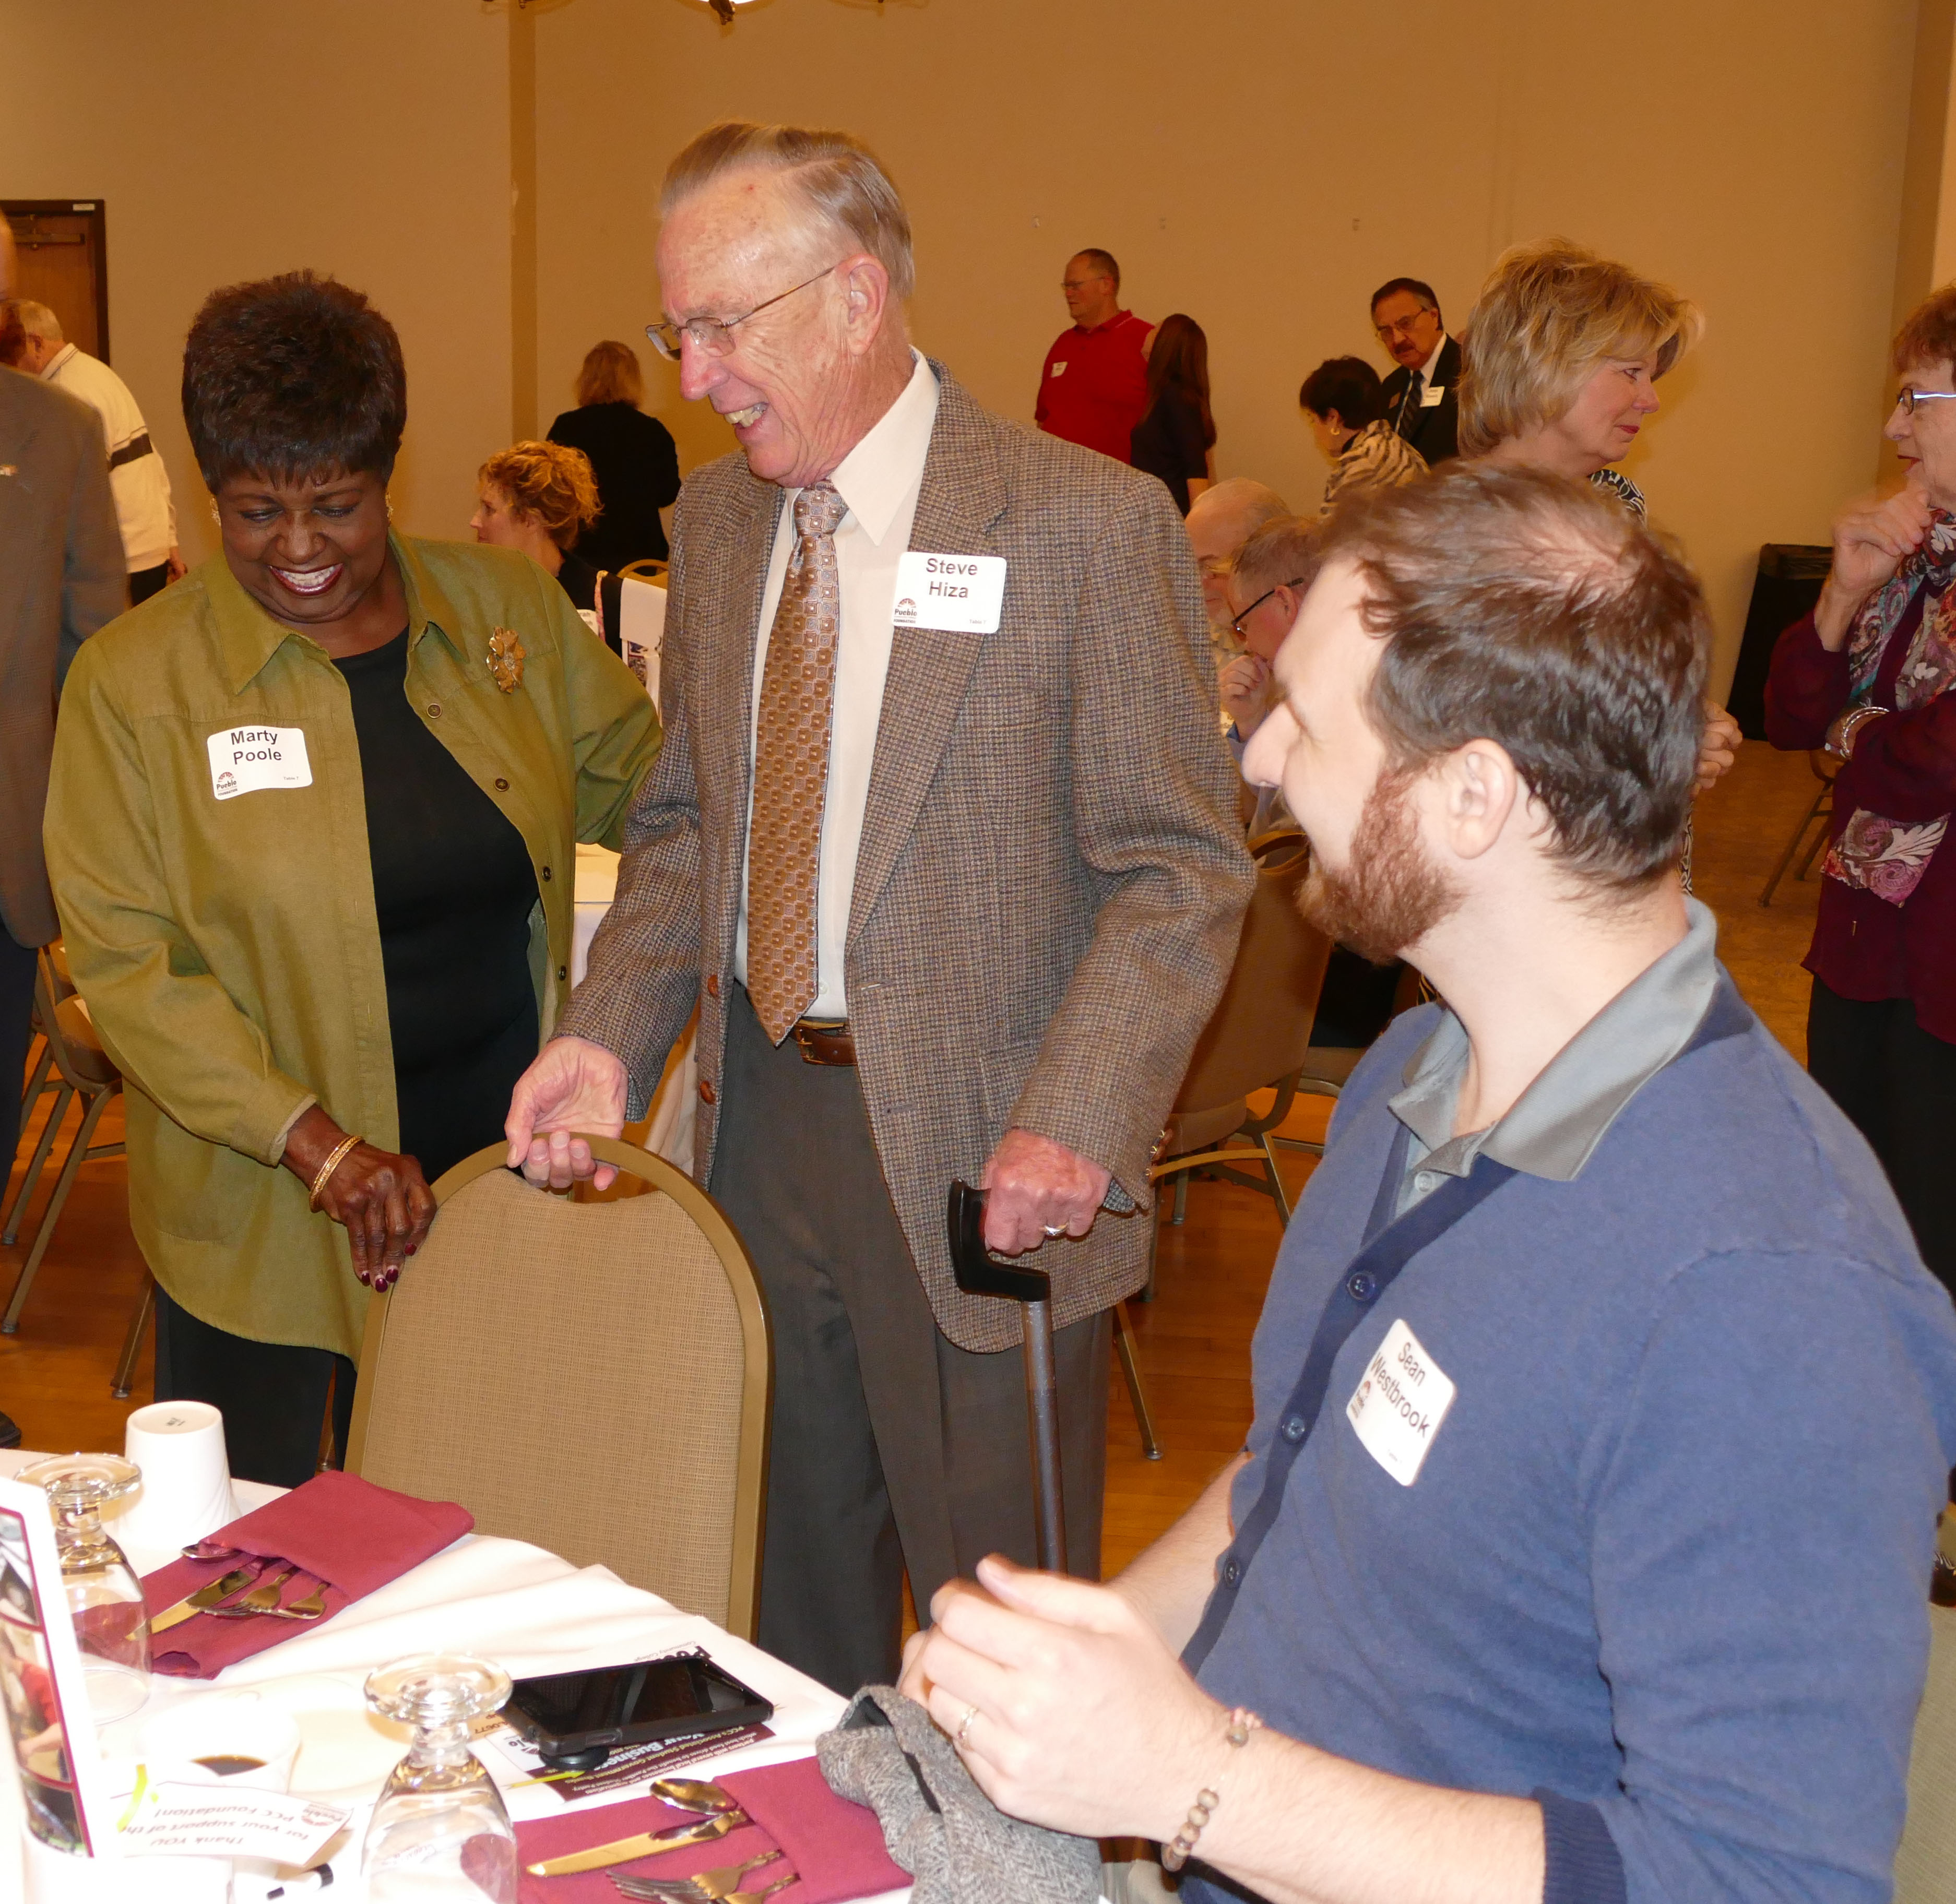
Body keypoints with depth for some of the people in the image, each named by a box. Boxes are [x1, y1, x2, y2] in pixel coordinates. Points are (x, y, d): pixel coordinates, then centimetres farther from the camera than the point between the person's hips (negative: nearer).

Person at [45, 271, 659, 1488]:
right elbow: (123, 956, -9)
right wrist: (315, 1145, -18)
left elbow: (643, 783, 14)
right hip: (268, 1231, -2)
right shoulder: (135, 680, -7)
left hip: (513, 1176, 3)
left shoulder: (506, 607, 2)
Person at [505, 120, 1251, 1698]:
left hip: (975, 1153, -6)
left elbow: (1182, 869, -12)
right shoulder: (718, 519, 7)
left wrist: (1074, 1122, -23)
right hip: (761, 1117, 6)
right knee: (793, 1570, 21)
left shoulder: (1087, 522, -13)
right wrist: (611, 1037, -1)